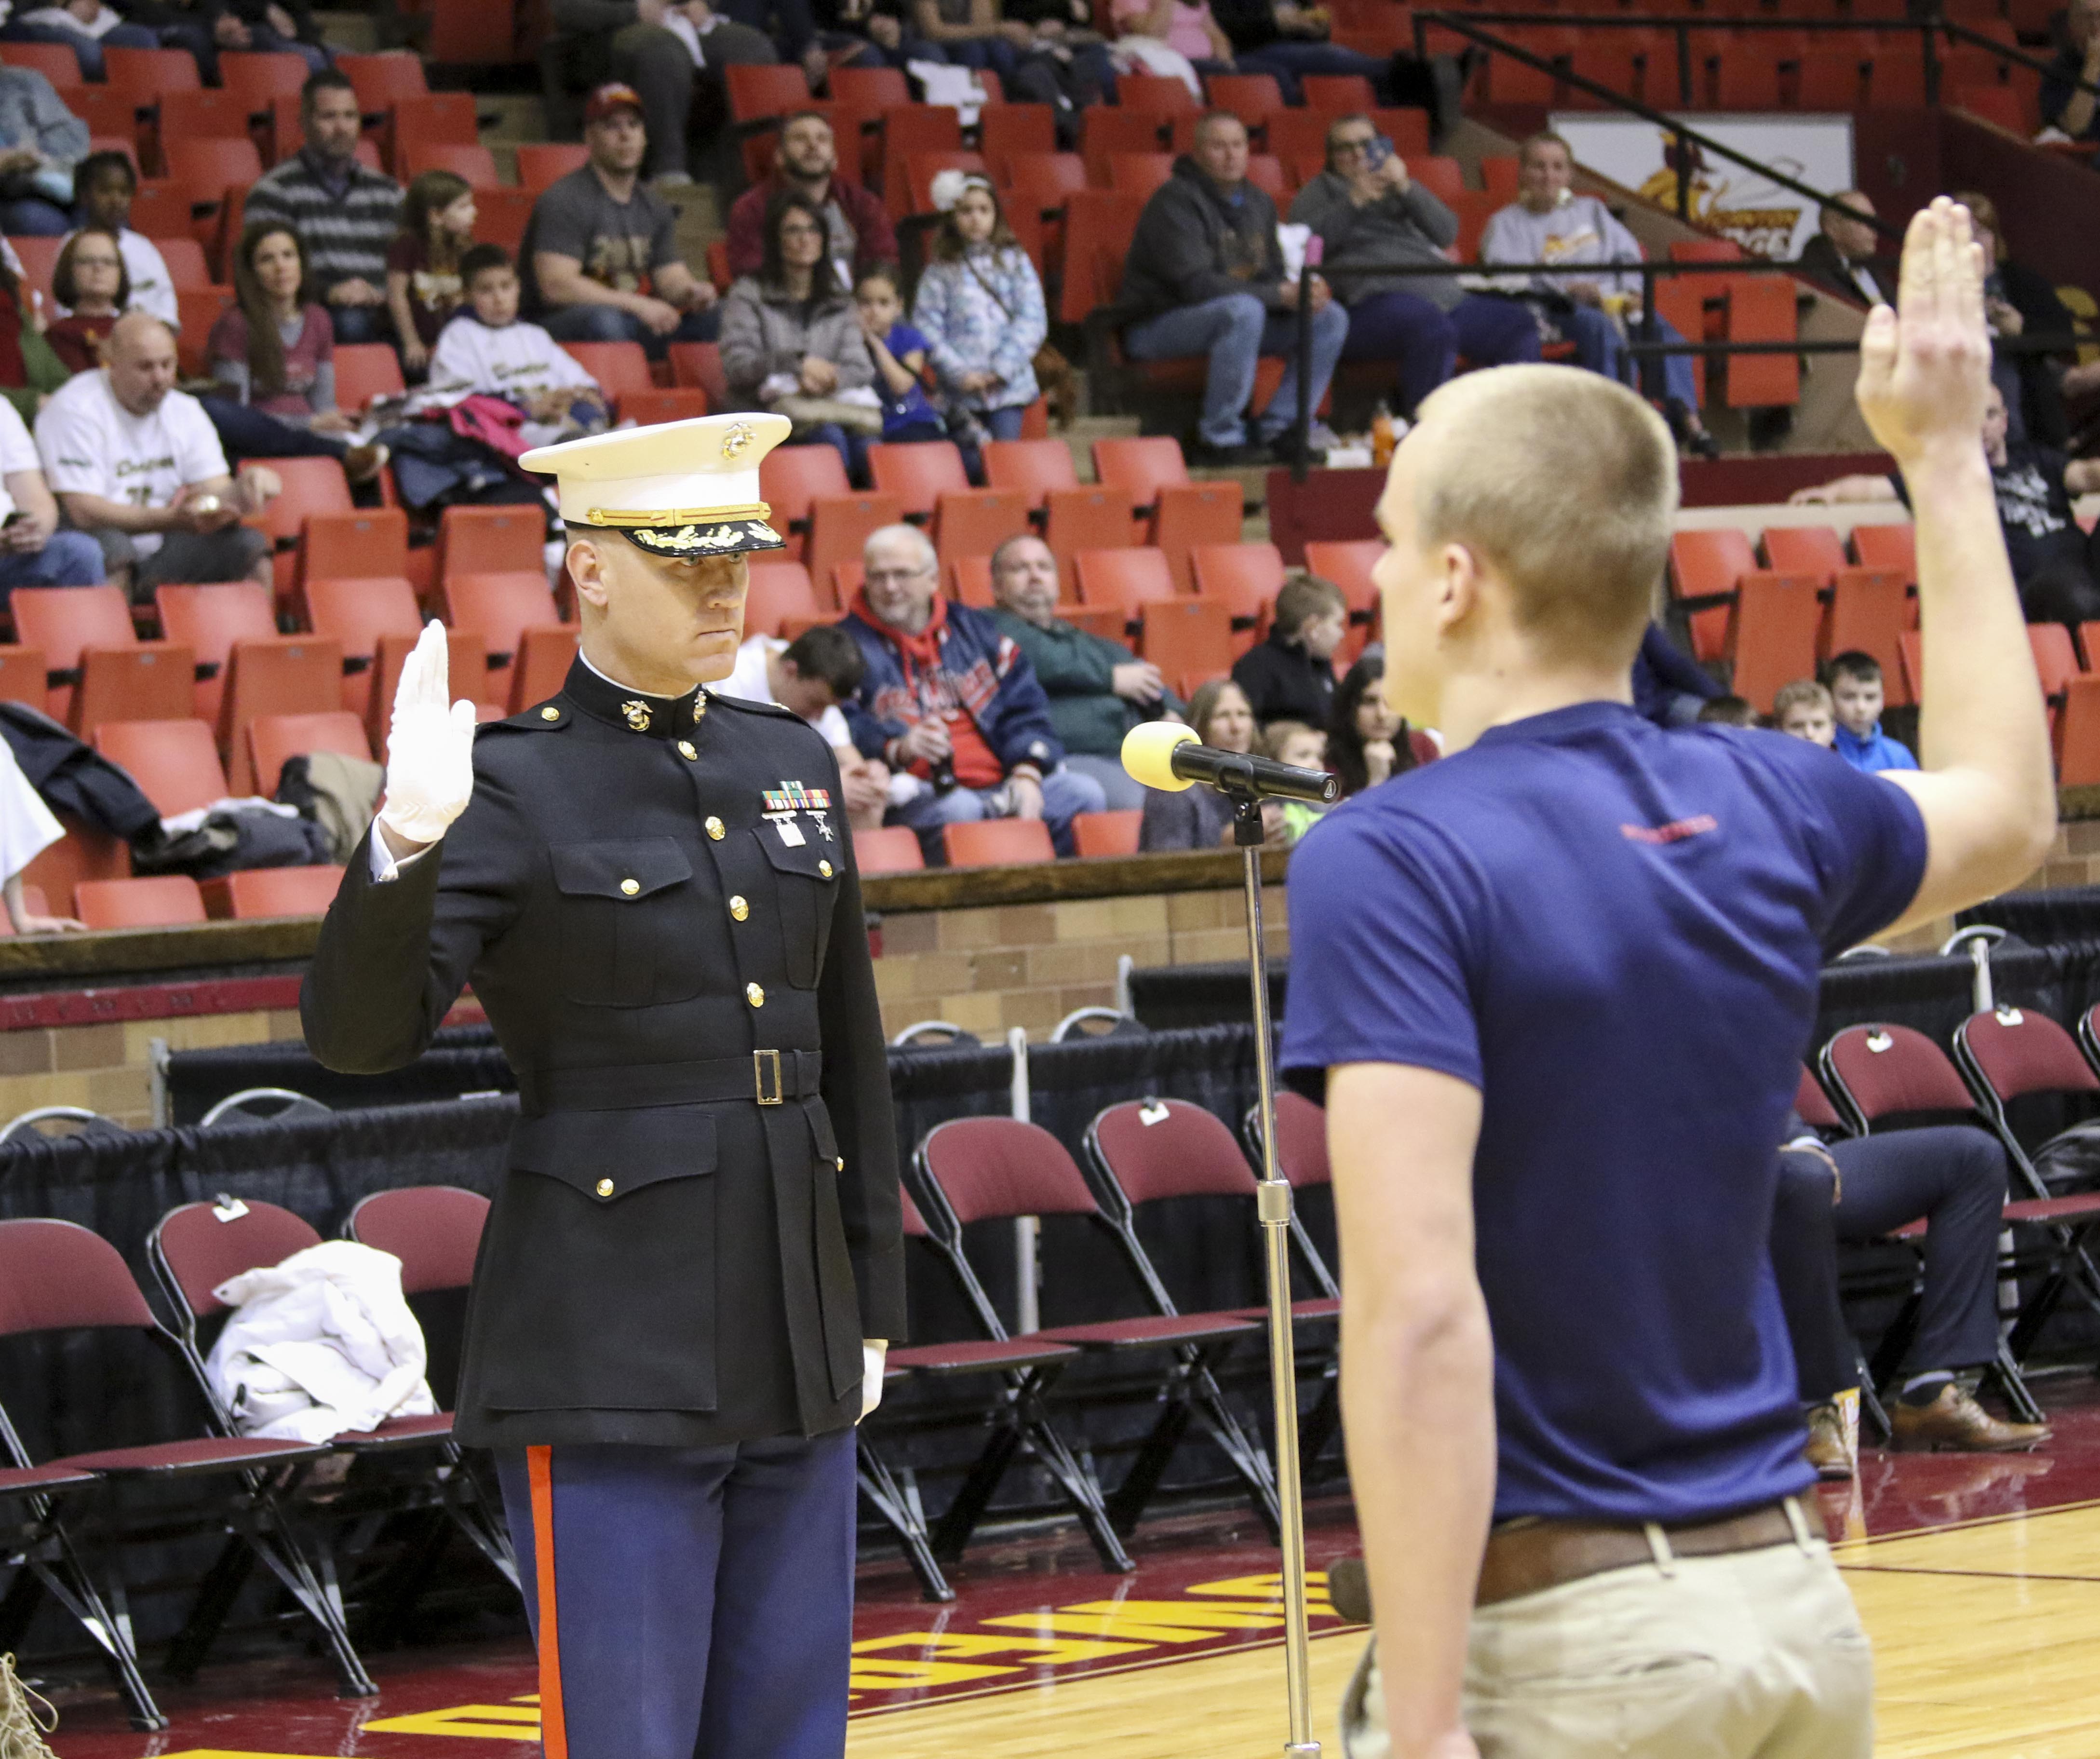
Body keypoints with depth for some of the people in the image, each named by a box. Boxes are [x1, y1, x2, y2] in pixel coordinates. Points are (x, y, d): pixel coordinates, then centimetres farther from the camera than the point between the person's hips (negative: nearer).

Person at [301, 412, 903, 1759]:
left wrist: (873, 1305, 16)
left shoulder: (794, 763, 12)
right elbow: (359, 1032, -18)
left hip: (796, 1342, 6)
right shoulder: (513, 787, -7)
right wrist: (406, 840, -34)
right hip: (611, 1362, -6)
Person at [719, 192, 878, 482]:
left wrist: (827, 380, -14)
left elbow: (861, 368, 8)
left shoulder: (840, 303, 20)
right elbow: (736, 365, -5)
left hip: (833, 408, 3)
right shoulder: (748, 296, 9)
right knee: (830, 437, -36)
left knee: (862, 444, -34)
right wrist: (799, 362, -15)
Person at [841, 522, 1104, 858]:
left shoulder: (974, 629, 22)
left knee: (1082, 793, -17)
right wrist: (898, 748, -29)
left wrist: (1027, 773, -2)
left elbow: (1023, 709, 17)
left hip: (1000, 787, 5)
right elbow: (846, 727, -8)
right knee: (959, 809, -37)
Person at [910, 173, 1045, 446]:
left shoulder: (1014, 261, 7)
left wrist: (1002, 369, -10)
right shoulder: (940, 272, 4)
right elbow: (926, 329, -3)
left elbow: (1032, 320, 0)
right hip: (961, 391, 0)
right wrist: (960, 373, -13)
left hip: (1009, 385, 0)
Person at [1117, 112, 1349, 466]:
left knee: (1330, 317, -7)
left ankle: (1278, 429, -9)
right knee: (1244, 311, -38)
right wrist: (1282, 295, -25)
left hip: (1232, 317, 8)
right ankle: (1218, 439, -29)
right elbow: (1195, 285, -23)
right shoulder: (1175, 201, -15)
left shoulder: (1258, 204, 12)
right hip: (1156, 327, -8)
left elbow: (1271, 275, 15)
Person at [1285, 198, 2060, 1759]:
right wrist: (1942, 456, 37)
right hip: (1796, 1607, 6)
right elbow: (2006, 805, 30)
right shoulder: (1765, 812, 5)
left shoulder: (1390, 863, -13)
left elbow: (1420, 1308, -22)